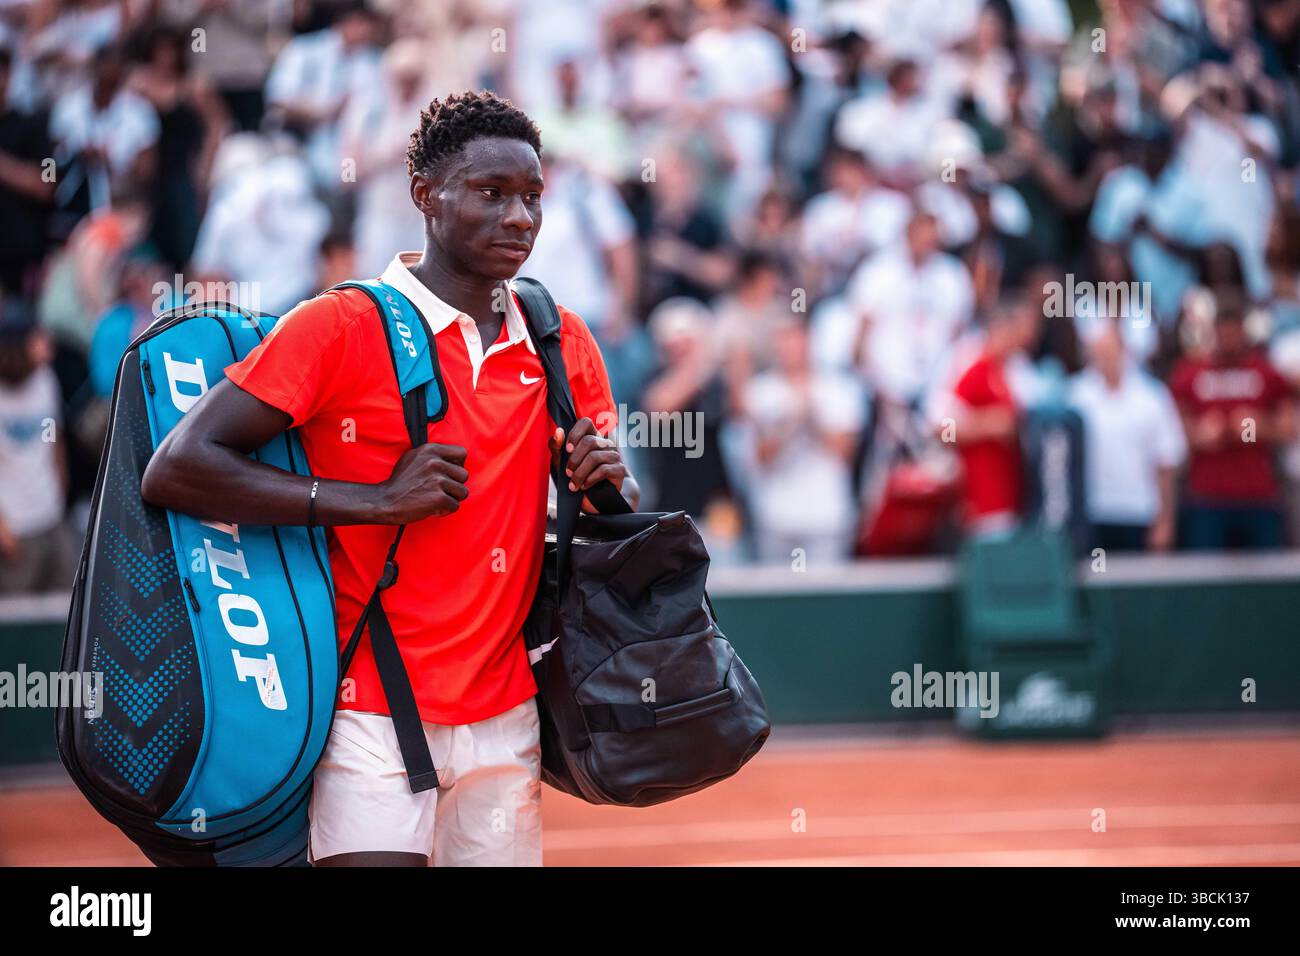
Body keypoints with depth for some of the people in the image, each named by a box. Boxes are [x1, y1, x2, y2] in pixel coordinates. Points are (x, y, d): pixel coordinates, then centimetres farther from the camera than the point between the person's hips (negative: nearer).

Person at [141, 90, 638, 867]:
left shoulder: (565, 343, 9)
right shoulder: (342, 328, -7)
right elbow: (176, 470, -13)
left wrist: (610, 490, -5)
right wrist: (376, 501, -18)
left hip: (506, 715, 5)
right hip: (374, 710, -5)